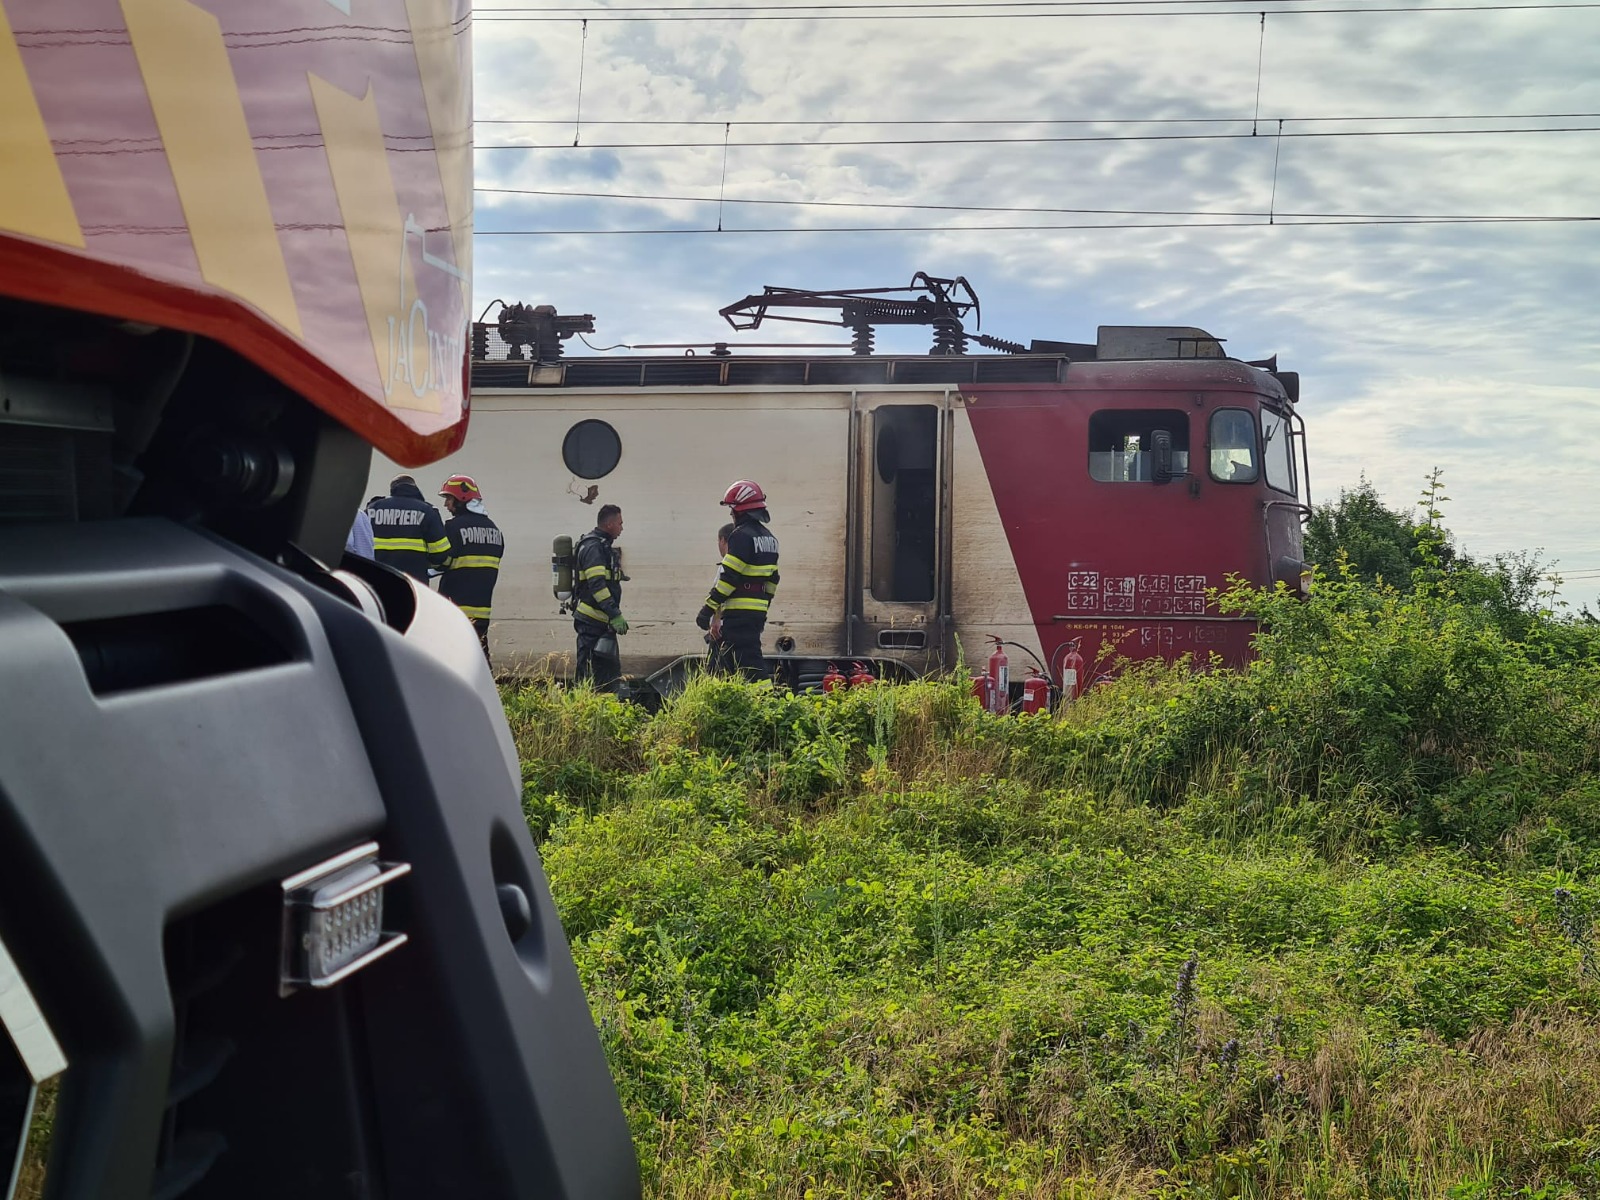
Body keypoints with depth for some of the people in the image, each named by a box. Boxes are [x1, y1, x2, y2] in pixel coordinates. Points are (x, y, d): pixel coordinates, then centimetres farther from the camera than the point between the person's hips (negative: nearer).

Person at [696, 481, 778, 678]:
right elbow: (772, 579, 20)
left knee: (749, 662, -10)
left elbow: (728, 577, -17)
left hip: (739, 613, -10)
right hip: (758, 612, 10)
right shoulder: (768, 537, 16)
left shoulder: (742, 536, -13)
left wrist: (708, 609, -14)